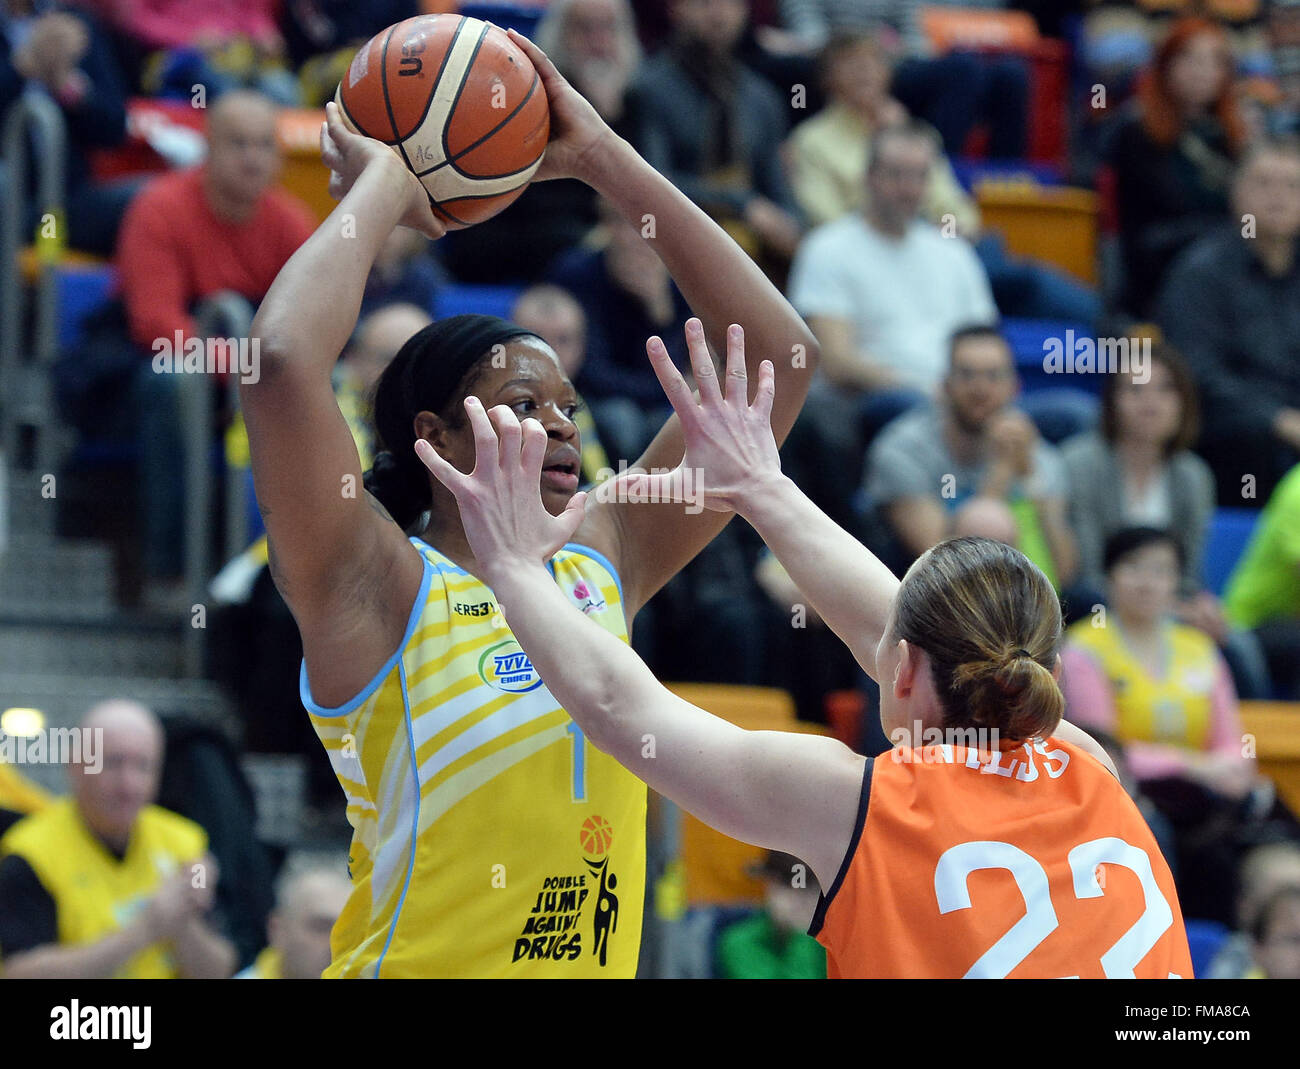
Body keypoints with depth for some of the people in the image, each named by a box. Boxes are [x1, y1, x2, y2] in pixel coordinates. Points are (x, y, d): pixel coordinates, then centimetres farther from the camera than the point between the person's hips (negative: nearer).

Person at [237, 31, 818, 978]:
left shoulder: (603, 568, 7)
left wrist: (601, 158, 5)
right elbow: (282, 363, -24)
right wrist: (384, 184, -10)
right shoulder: (376, 588, -8)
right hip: (419, 964, -6)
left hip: (594, 960, 6)